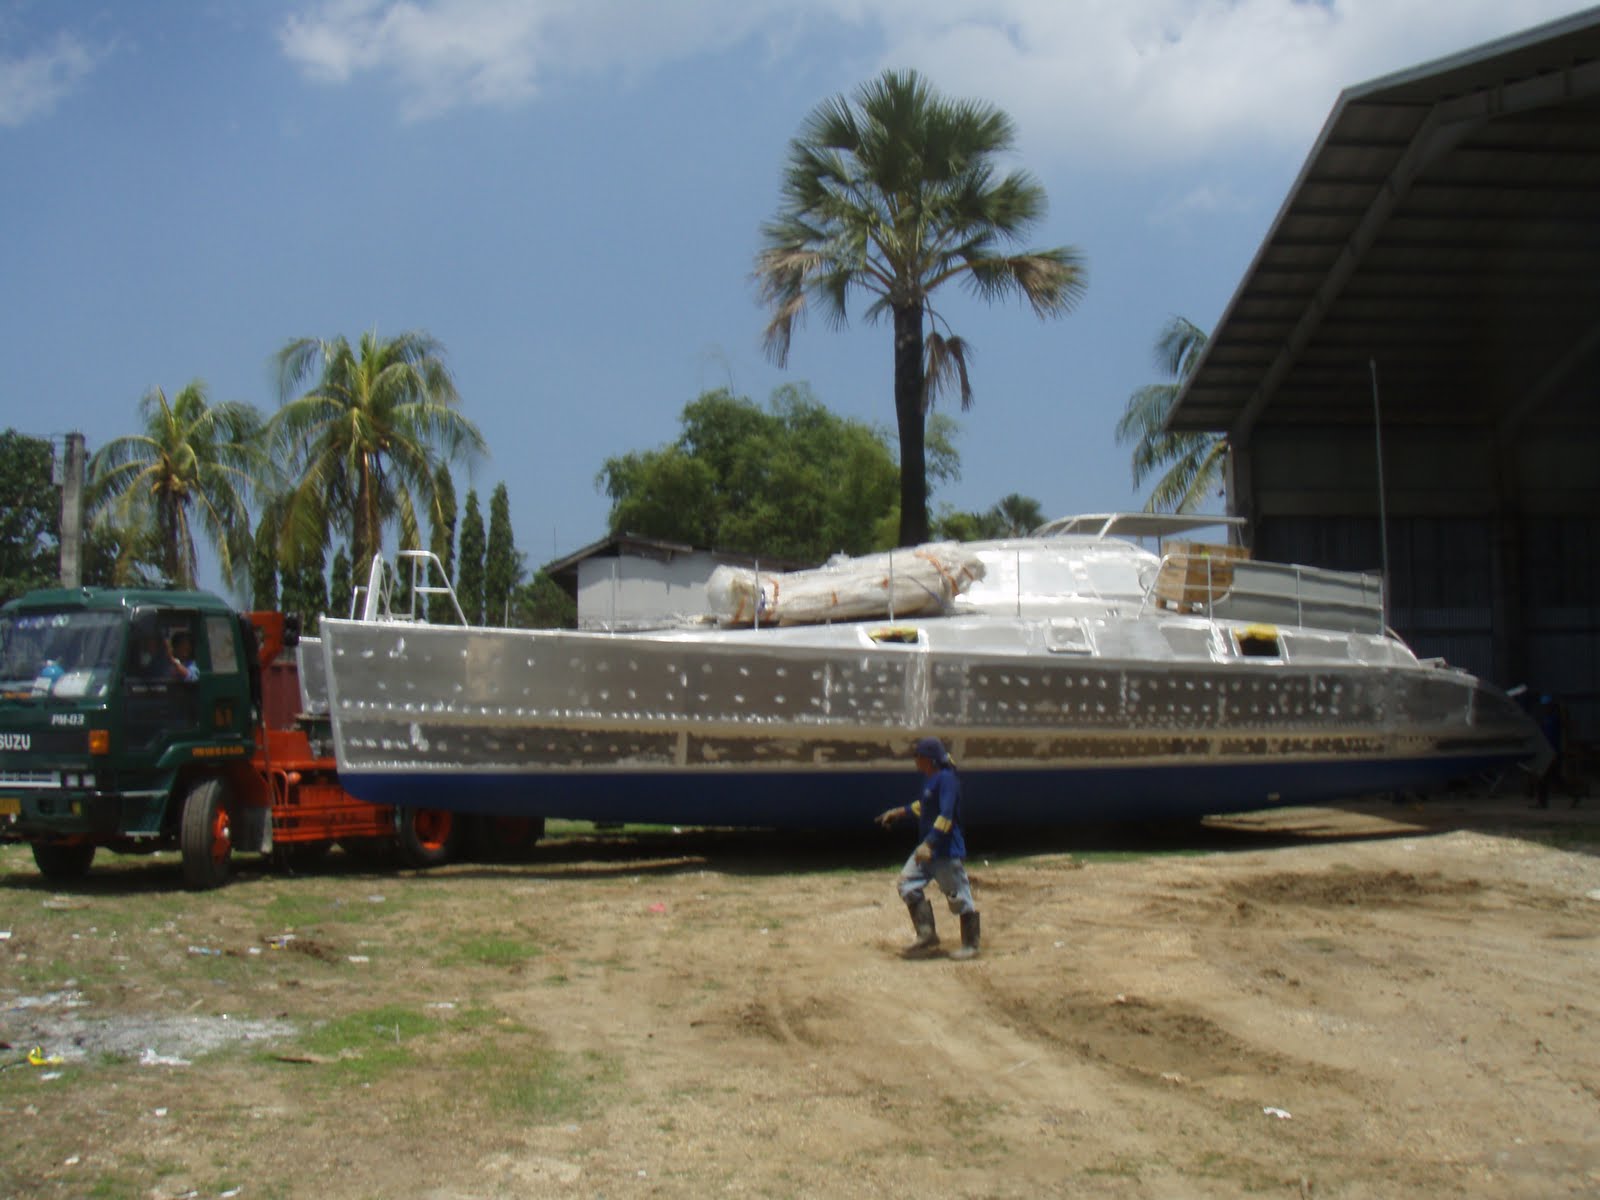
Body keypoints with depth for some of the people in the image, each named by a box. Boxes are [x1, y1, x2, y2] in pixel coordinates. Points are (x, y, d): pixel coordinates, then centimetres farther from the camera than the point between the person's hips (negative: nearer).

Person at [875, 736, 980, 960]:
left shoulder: (946, 779, -18)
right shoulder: (929, 778, 11)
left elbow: (946, 815, -26)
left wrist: (929, 844, -31)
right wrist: (899, 812, 28)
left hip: (948, 850, -10)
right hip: (928, 848, 10)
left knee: (959, 897, -2)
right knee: (908, 883, 6)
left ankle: (971, 946, 10)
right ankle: (927, 936, 11)